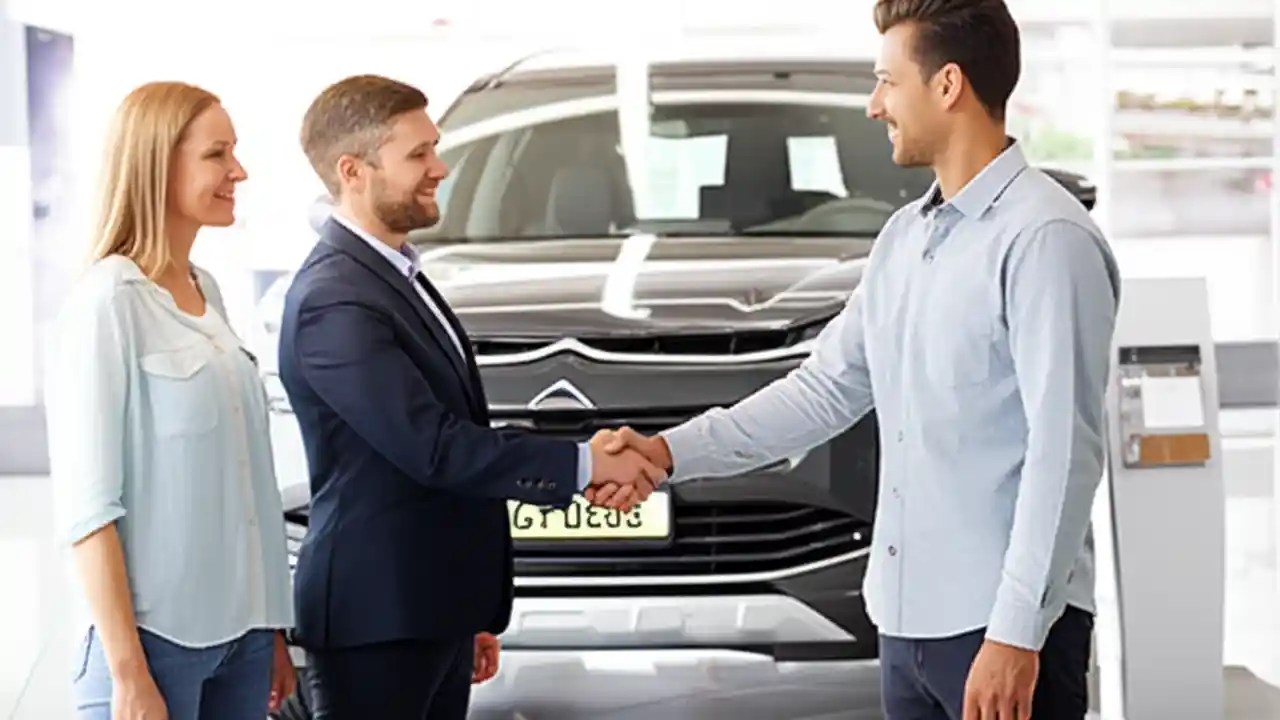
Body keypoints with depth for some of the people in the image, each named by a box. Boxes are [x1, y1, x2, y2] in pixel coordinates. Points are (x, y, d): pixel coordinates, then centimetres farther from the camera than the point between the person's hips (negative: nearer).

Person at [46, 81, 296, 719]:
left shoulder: (207, 293, 11)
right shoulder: (108, 302, -11)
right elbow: (86, 506, -15)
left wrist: (273, 630, 13)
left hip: (239, 630, 7)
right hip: (156, 639, -7)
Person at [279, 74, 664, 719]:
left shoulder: (394, 276, 14)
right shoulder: (335, 303, -18)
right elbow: (432, 448, -23)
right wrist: (585, 463, -18)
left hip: (432, 613, 9)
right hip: (376, 621, -9)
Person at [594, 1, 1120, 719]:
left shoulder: (1044, 237, -13)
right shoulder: (905, 237, 14)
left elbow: (1064, 451, -17)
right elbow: (827, 388, 18)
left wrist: (1015, 634, -20)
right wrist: (674, 451, 11)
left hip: (1000, 627, -8)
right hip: (909, 617, 8)